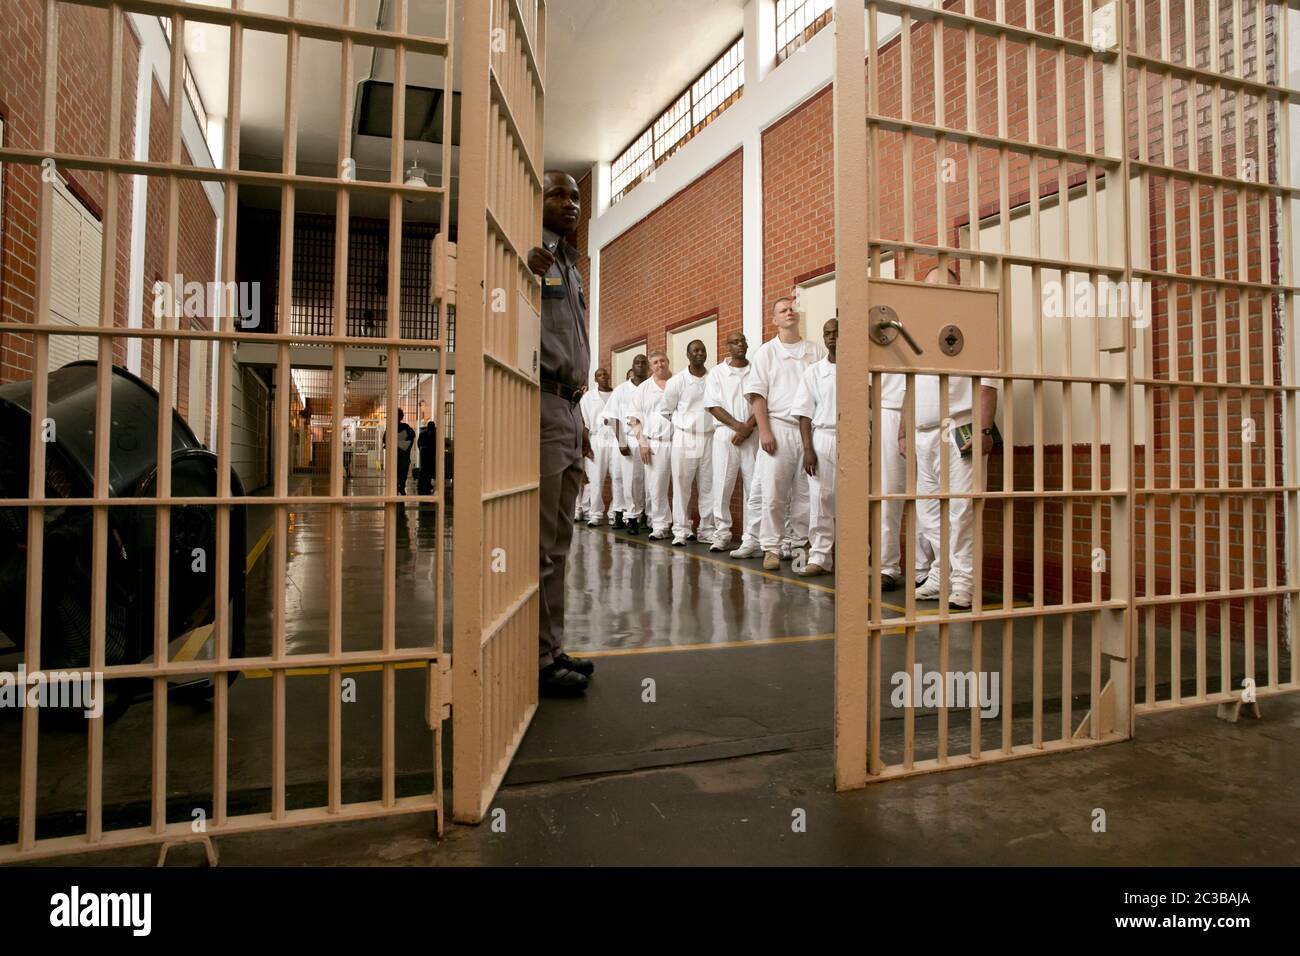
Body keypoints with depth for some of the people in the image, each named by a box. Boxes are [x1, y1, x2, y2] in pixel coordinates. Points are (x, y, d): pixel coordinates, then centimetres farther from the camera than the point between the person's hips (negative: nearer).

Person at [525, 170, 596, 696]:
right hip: (541, 404, -9)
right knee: (539, 543, -6)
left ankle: (552, 649, 21)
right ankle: (538, 657, 2)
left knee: (557, 543, 12)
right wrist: (526, 278, -35)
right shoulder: (528, 255, -3)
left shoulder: (569, 265, 24)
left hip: (569, 408, 9)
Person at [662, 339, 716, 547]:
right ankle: (681, 531, 5)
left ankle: (707, 530, 11)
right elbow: (667, 410, 7)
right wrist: (681, 429, 10)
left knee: (708, 487, 4)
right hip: (684, 439, -1)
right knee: (681, 486, 0)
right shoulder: (677, 381, 0)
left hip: (709, 438, 2)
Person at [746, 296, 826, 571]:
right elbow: (757, 394, 2)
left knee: (805, 493, 4)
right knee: (773, 492, -4)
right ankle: (771, 548, 4)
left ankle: (799, 545, 14)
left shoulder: (816, 351, 11)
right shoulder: (766, 352, 7)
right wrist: (764, 431, -8)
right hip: (779, 427, -2)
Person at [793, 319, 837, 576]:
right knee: (820, 500, 0)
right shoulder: (813, 371, 9)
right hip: (823, 438, 1)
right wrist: (808, 449, -3)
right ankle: (819, 557, 6)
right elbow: (805, 413, 6)